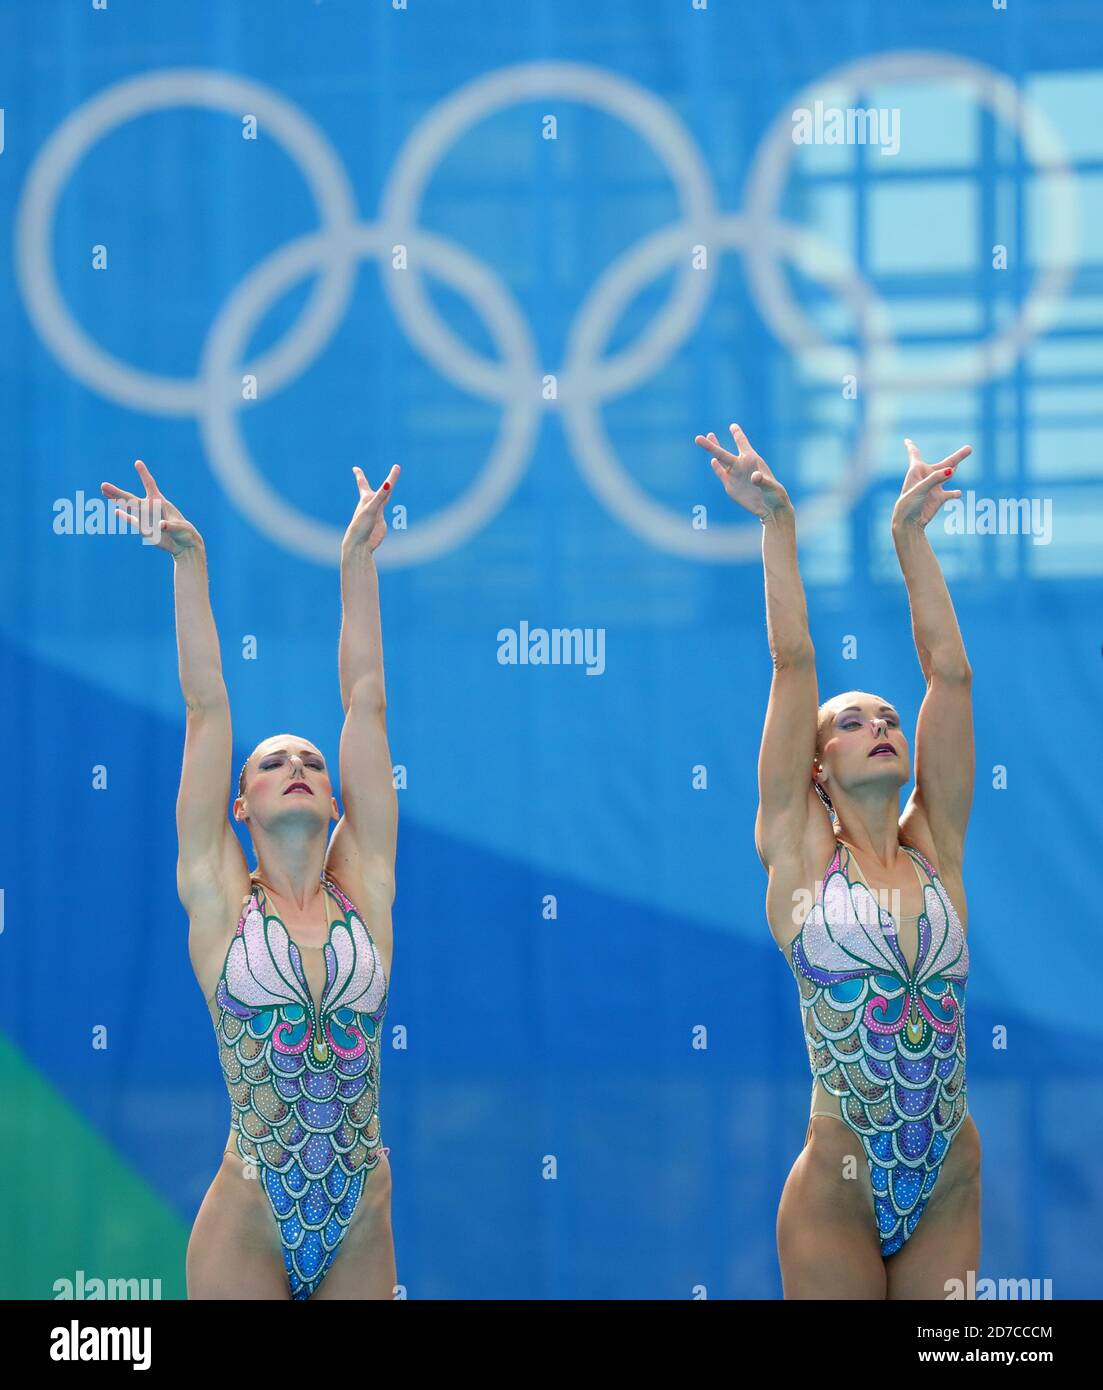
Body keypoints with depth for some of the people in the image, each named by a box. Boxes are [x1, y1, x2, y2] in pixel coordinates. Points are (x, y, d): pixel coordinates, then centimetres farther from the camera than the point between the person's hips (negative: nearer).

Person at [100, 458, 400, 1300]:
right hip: (248, 1231, -2)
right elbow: (207, 707, 2)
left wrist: (359, 560, 6)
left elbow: (366, 703, 6)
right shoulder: (219, 902, 3)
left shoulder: (364, 888, 6)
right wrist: (190, 563, 1)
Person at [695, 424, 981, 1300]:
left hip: (949, 1191, 3)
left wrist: (910, 534, 4)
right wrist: (778, 526, -6)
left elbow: (950, 674, 4)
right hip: (840, 1191, -3)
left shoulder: (936, 851, 6)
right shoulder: (800, 856, 0)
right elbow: (794, 663, -4)